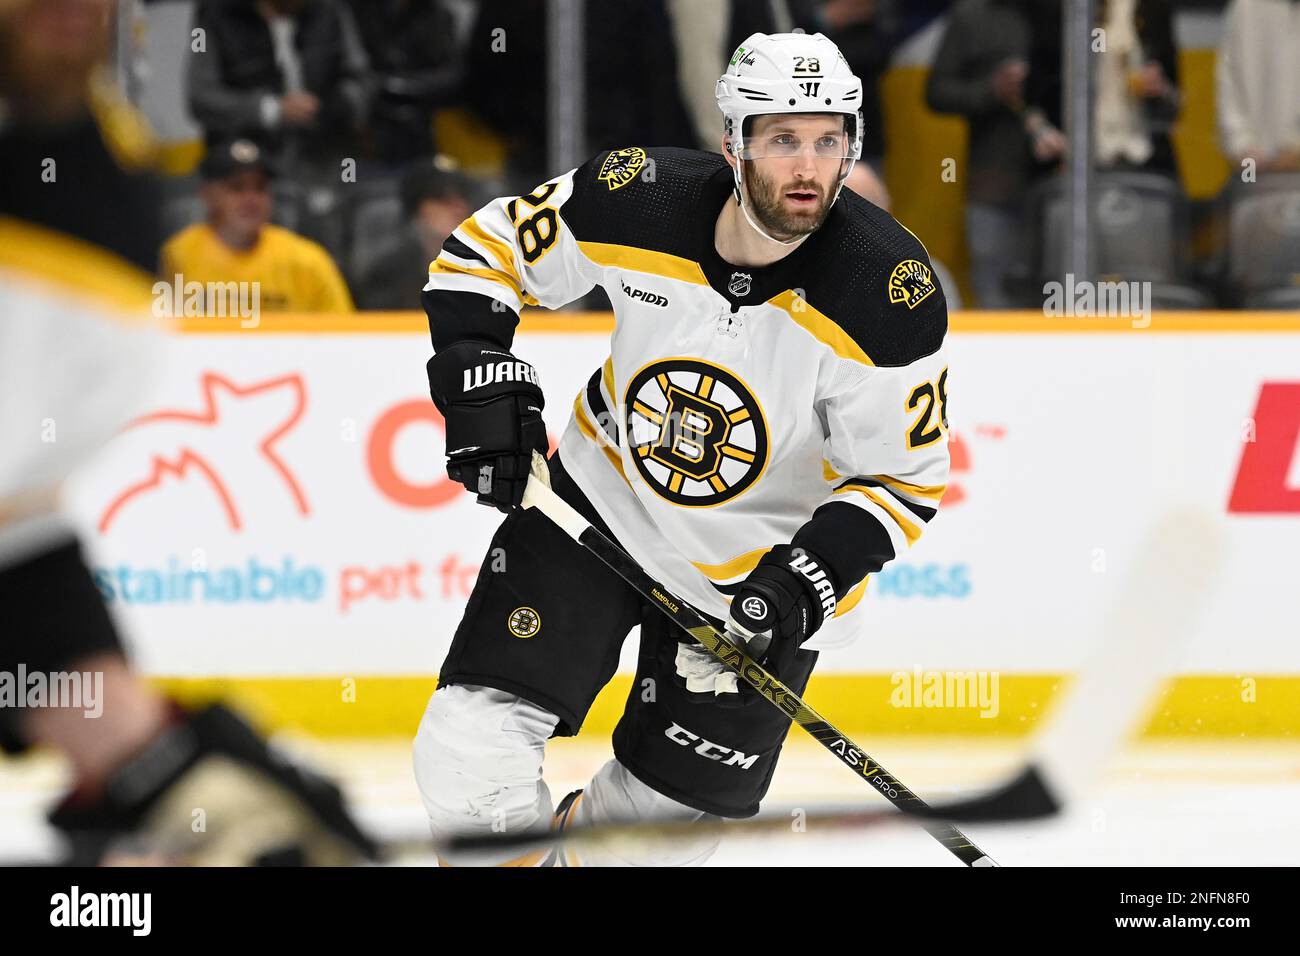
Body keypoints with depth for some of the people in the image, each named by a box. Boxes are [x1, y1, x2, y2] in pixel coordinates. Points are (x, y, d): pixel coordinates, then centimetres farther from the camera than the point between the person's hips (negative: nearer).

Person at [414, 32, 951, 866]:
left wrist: (813, 575, -28)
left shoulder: (890, 295, -24)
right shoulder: (637, 200, -20)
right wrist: (482, 378, -16)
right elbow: (486, 250, -2)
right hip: (601, 507, 1)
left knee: (667, 812, 5)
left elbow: (903, 479, -14)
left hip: (756, 575, -1)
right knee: (470, 756, -11)